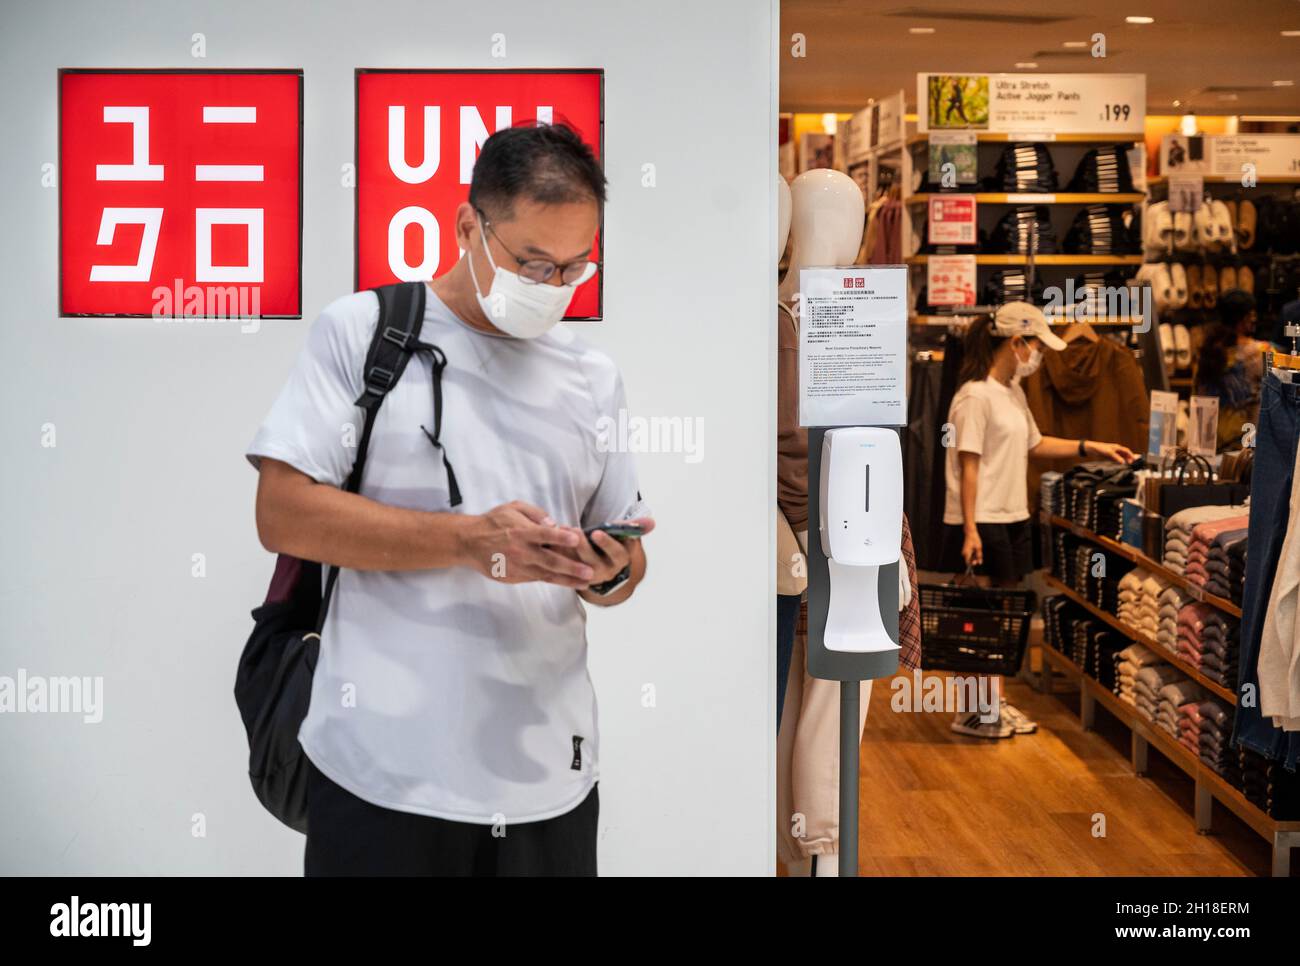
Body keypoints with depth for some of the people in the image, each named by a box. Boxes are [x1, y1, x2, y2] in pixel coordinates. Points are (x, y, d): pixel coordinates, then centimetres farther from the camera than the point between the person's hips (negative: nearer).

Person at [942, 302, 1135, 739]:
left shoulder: (1013, 393, 13)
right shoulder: (976, 396, -15)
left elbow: (1035, 443, 26)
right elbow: (968, 466, -18)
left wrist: (1092, 448, 19)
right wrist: (970, 530, -21)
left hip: (1013, 520, 9)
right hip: (982, 524, -9)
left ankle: (994, 703, 21)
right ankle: (973, 712, 7)